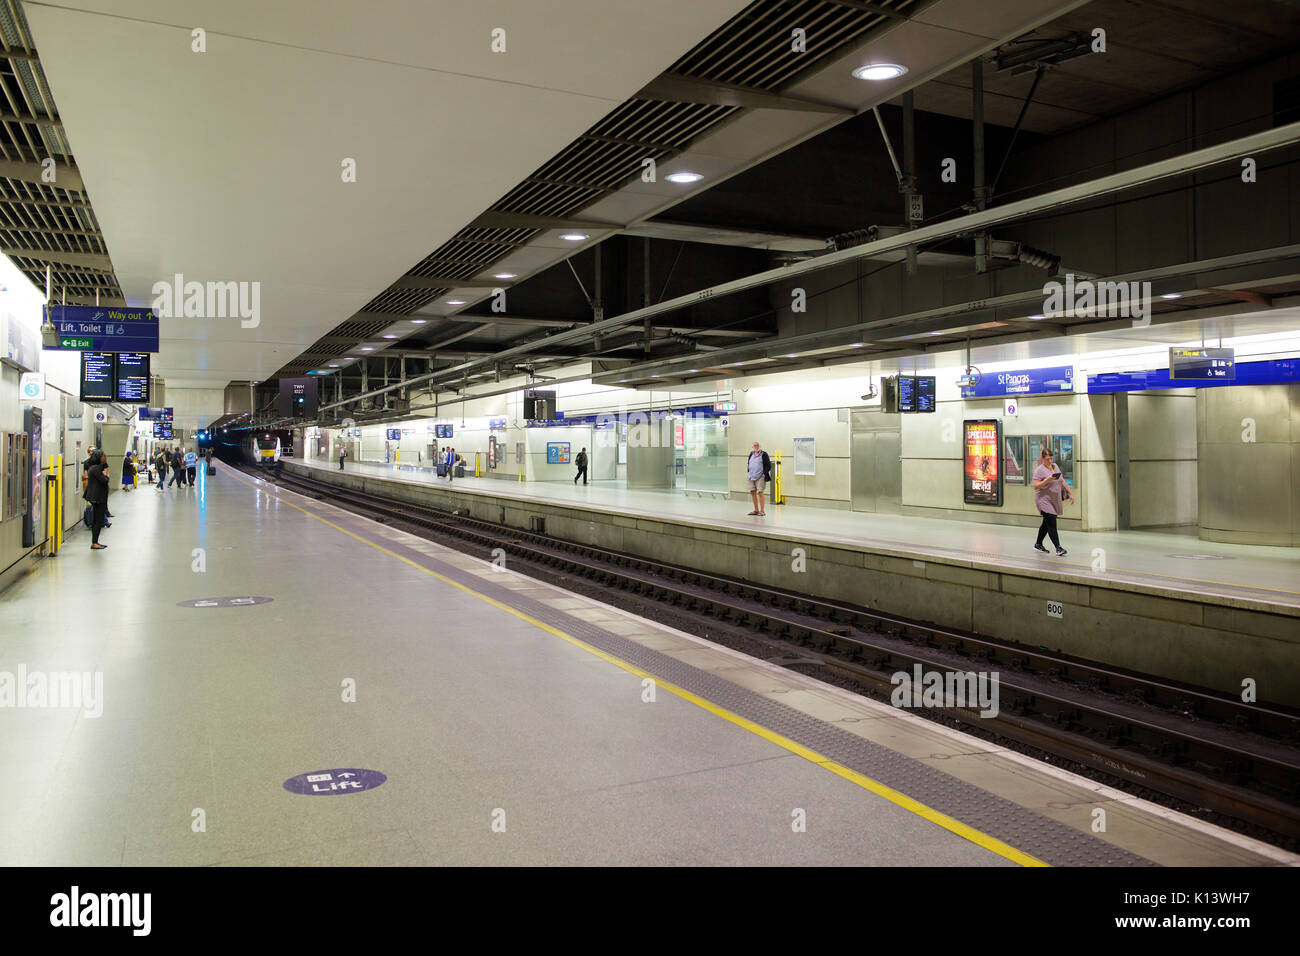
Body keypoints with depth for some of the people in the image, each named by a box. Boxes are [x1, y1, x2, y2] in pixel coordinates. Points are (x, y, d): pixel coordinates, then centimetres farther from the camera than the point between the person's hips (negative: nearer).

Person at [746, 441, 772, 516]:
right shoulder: (751, 454, 14)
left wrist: (764, 474, -10)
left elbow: (768, 465, -3)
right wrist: (748, 472, 14)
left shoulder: (763, 454, -3)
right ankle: (756, 510, 20)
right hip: (751, 476, 6)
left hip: (760, 477, -6)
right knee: (752, 492, 8)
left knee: (759, 492, -12)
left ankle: (762, 511, -8)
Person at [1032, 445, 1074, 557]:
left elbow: (1062, 481, 20)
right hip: (1044, 500, -7)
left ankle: (1038, 544, 28)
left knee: (1047, 523, 14)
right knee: (1051, 524, -12)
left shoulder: (1055, 467, 12)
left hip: (1055, 501, 7)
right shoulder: (1039, 470, -10)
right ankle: (1058, 548, -13)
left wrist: (1070, 493, 18)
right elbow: (1035, 486, -16)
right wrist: (1047, 480, -27)